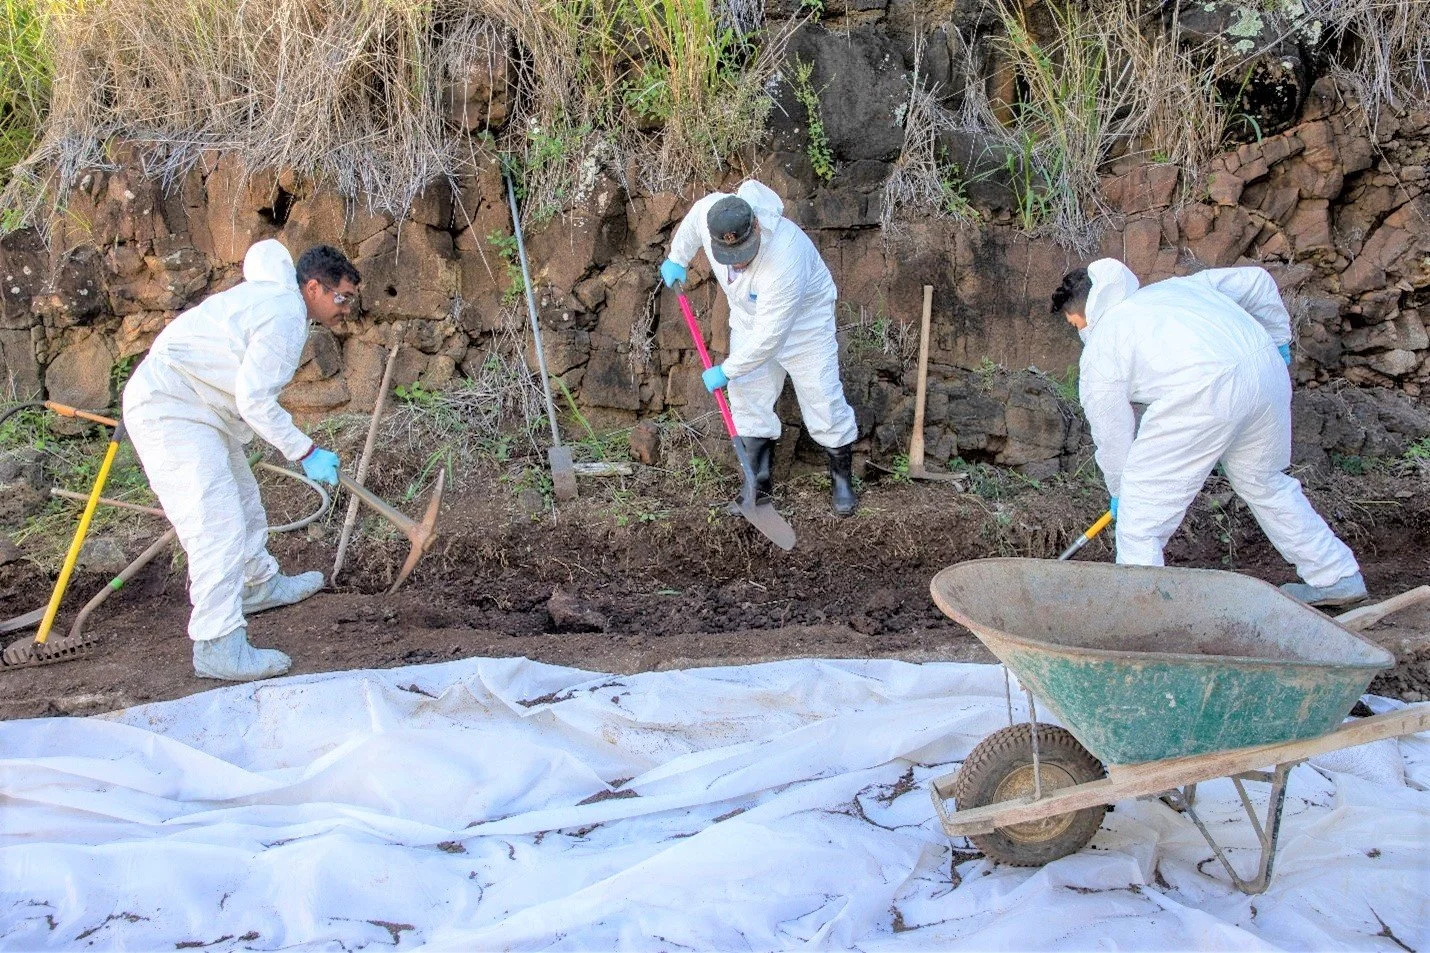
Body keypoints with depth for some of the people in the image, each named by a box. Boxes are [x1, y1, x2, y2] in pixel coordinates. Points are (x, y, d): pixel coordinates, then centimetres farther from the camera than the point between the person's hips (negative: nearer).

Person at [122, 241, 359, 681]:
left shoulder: (273, 294, 12)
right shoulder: (285, 315, -21)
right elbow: (255, 399, -23)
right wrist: (305, 452, -17)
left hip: (199, 410, 11)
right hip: (169, 412, -11)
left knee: (243, 500, 24)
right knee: (217, 523, -17)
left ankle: (260, 584, 45)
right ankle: (217, 647, -16)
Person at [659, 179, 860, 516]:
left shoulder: (784, 262, -44)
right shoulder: (710, 211, -28)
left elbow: (768, 337, -36)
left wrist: (726, 370, -26)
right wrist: (677, 259, 13)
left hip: (803, 320, -6)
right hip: (749, 318, 6)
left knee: (822, 398, -3)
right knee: (748, 396, 5)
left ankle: (842, 478, 17)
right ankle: (758, 483, 16)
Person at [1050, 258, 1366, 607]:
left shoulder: (1098, 354, 16)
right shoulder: (1172, 287, 32)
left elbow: (1113, 442, 19)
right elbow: (1256, 280, 32)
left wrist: (1119, 494, 36)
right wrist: (1278, 339, 44)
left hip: (1202, 391, -7)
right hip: (1267, 368, 8)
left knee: (1140, 513, 6)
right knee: (1265, 482, 29)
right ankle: (1338, 577, 42)